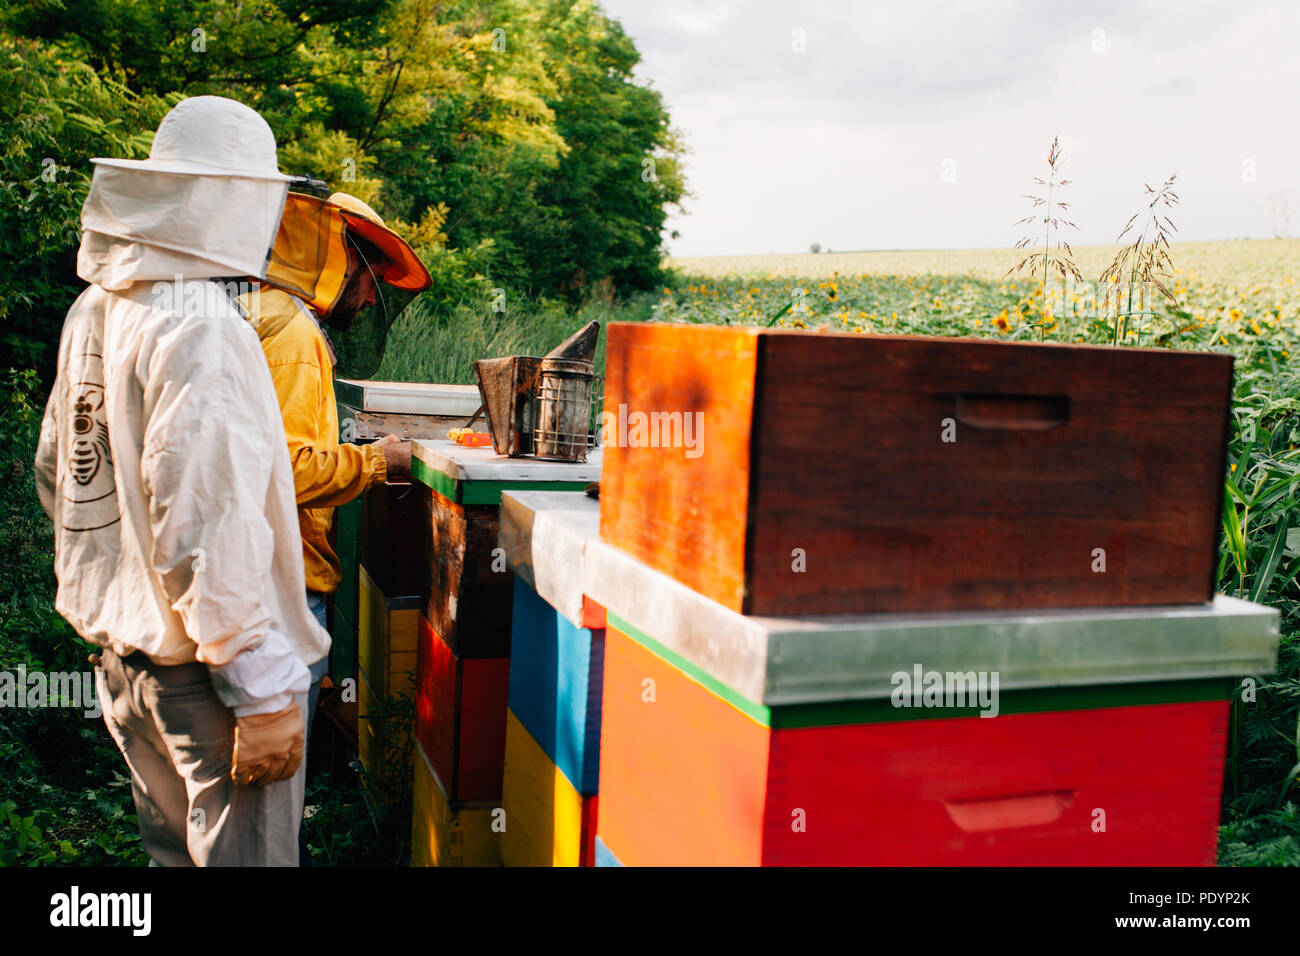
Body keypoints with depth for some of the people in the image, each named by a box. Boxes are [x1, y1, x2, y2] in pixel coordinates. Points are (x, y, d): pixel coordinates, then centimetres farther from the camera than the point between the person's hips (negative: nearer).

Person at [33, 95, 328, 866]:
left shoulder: (94, 310, 6)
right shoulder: (201, 329, -22)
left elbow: (58, 471, 17)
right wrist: (265, 690, -21)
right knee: (243, 853, 4)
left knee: (174, 848, 22)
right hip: (200, 663, -9)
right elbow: (207, 532, -26)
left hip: (119, 649, 9)